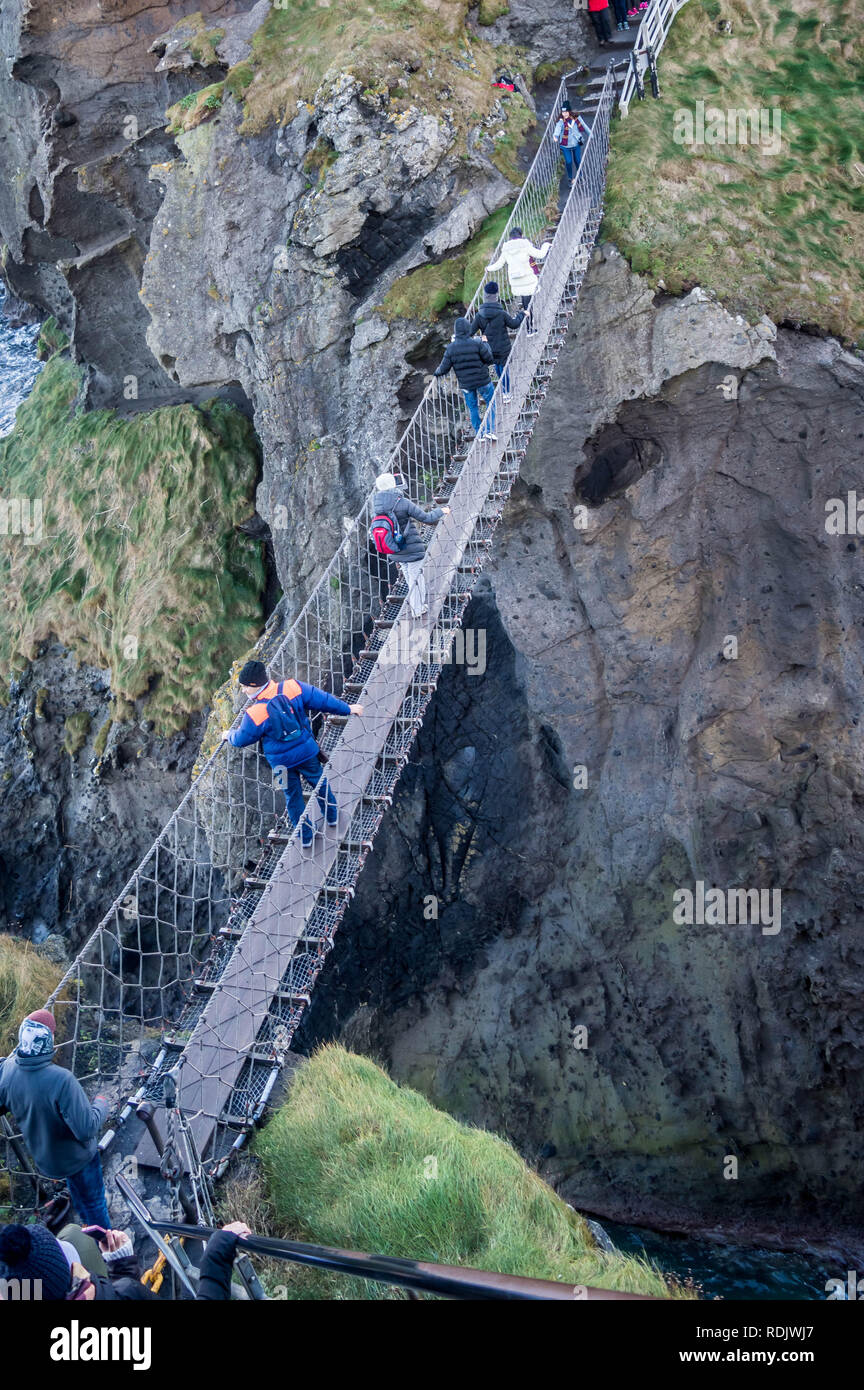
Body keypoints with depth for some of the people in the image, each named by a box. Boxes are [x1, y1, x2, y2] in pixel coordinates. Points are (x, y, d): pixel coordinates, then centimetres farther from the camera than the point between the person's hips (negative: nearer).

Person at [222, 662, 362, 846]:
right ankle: (332, 815, 50)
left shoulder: (254, 715, -27)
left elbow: (241, 740, -8)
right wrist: (347, 709, 7)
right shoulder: (292, 688, -20)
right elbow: (321, 699, -7)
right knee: (319, 781, 28)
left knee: (293, 796, 20)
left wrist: (229, 735, 16)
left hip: (282, 761, -3)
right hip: (307, 752, 3)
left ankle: (306, 836, 34)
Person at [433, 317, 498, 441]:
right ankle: (489, 431, 7)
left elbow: (444, 369, -5)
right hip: (482, 381, -2)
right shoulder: (476, 344, -17)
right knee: (490, 403, 15)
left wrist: (437, 372, 18)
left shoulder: (451, 348, -9)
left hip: (465, 384, 2)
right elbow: (490, 360, -10)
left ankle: (479, 434, 22)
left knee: (473, 408, 16)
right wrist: (486, 345, 6)